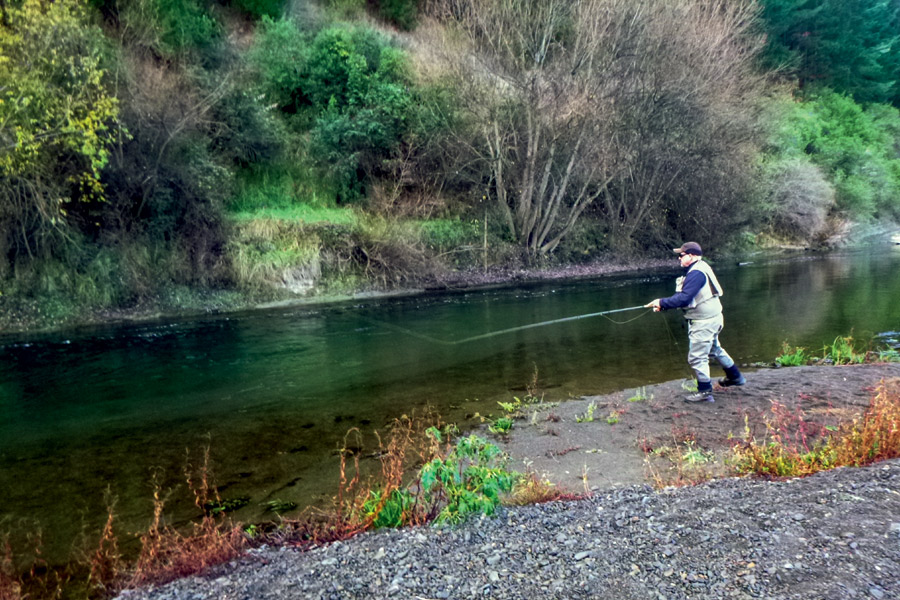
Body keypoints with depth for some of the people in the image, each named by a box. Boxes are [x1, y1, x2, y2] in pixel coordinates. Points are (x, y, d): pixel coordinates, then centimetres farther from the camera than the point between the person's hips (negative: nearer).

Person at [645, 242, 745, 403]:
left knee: (697, 357, -4)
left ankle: (705, 391, 6)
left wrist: (662, 302, -22)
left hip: (704, 321, -11)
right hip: (711, 318, 11)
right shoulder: (699, 269, 10)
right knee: (714, 349, 28)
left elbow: (684, 298, -29)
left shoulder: (696, 273, -23)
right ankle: (735, 377, 44)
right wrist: (663, 304, 0)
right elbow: (684, 296, 11)